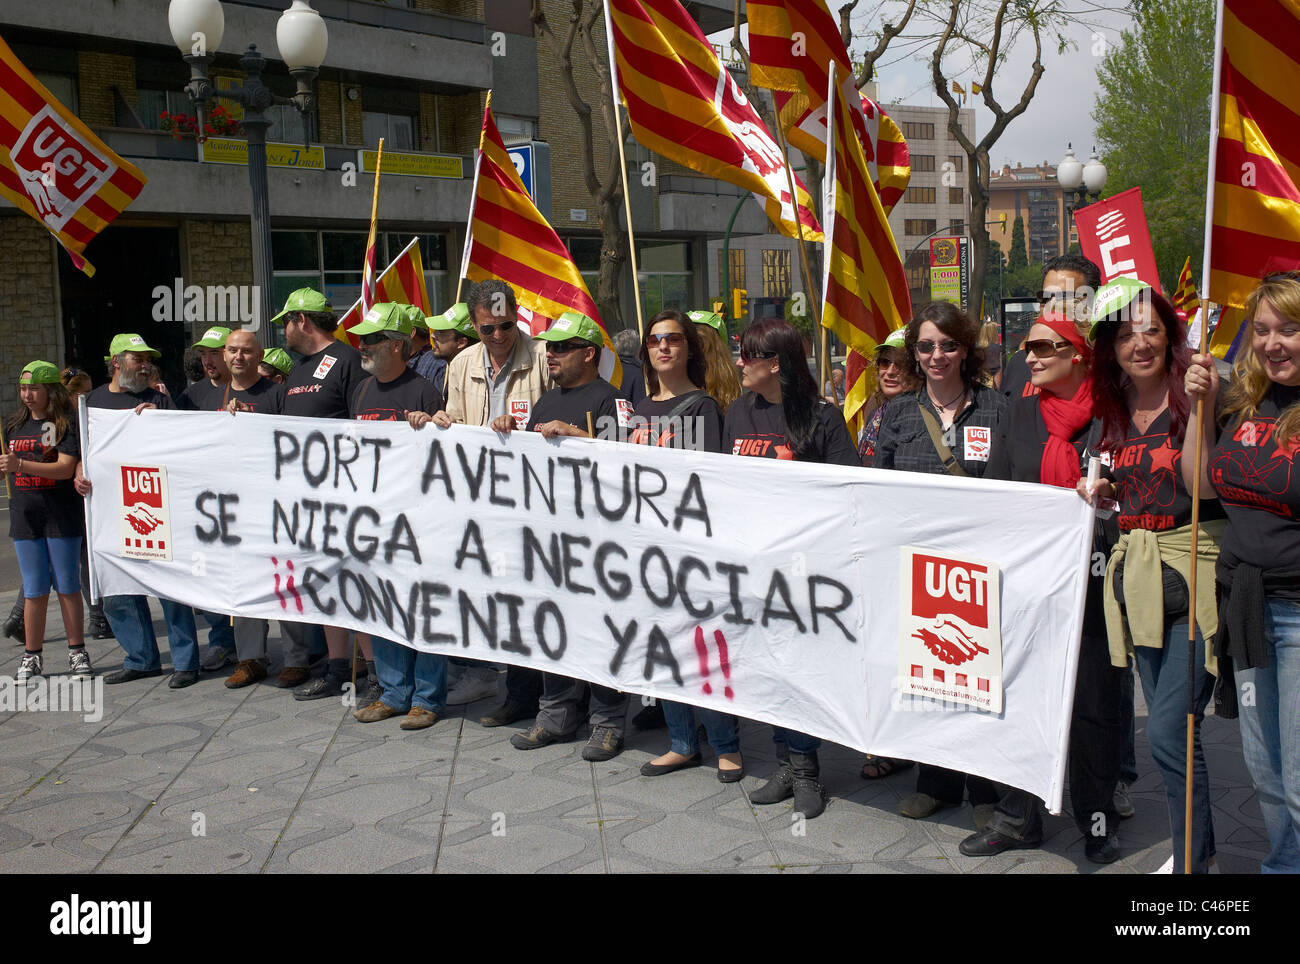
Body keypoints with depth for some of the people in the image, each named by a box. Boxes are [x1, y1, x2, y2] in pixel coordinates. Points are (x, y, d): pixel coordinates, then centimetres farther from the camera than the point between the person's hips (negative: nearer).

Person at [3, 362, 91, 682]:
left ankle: (76, 652, 13)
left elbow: (65, 468, -16)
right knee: (34, 589, 5)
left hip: (62, 515, -4)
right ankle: (32, 657, 11)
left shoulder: (66, 422, -5)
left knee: (67, 585, 3)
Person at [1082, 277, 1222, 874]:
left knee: (1168, 732, -11)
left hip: (1194, 578, -6)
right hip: (1137, 576, 7)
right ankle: (1200, 848, 29)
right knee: (1170, 728, 14)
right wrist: (1104, 493, 2)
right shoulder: (1114, 411, 11)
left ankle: (1192, 863, 3)